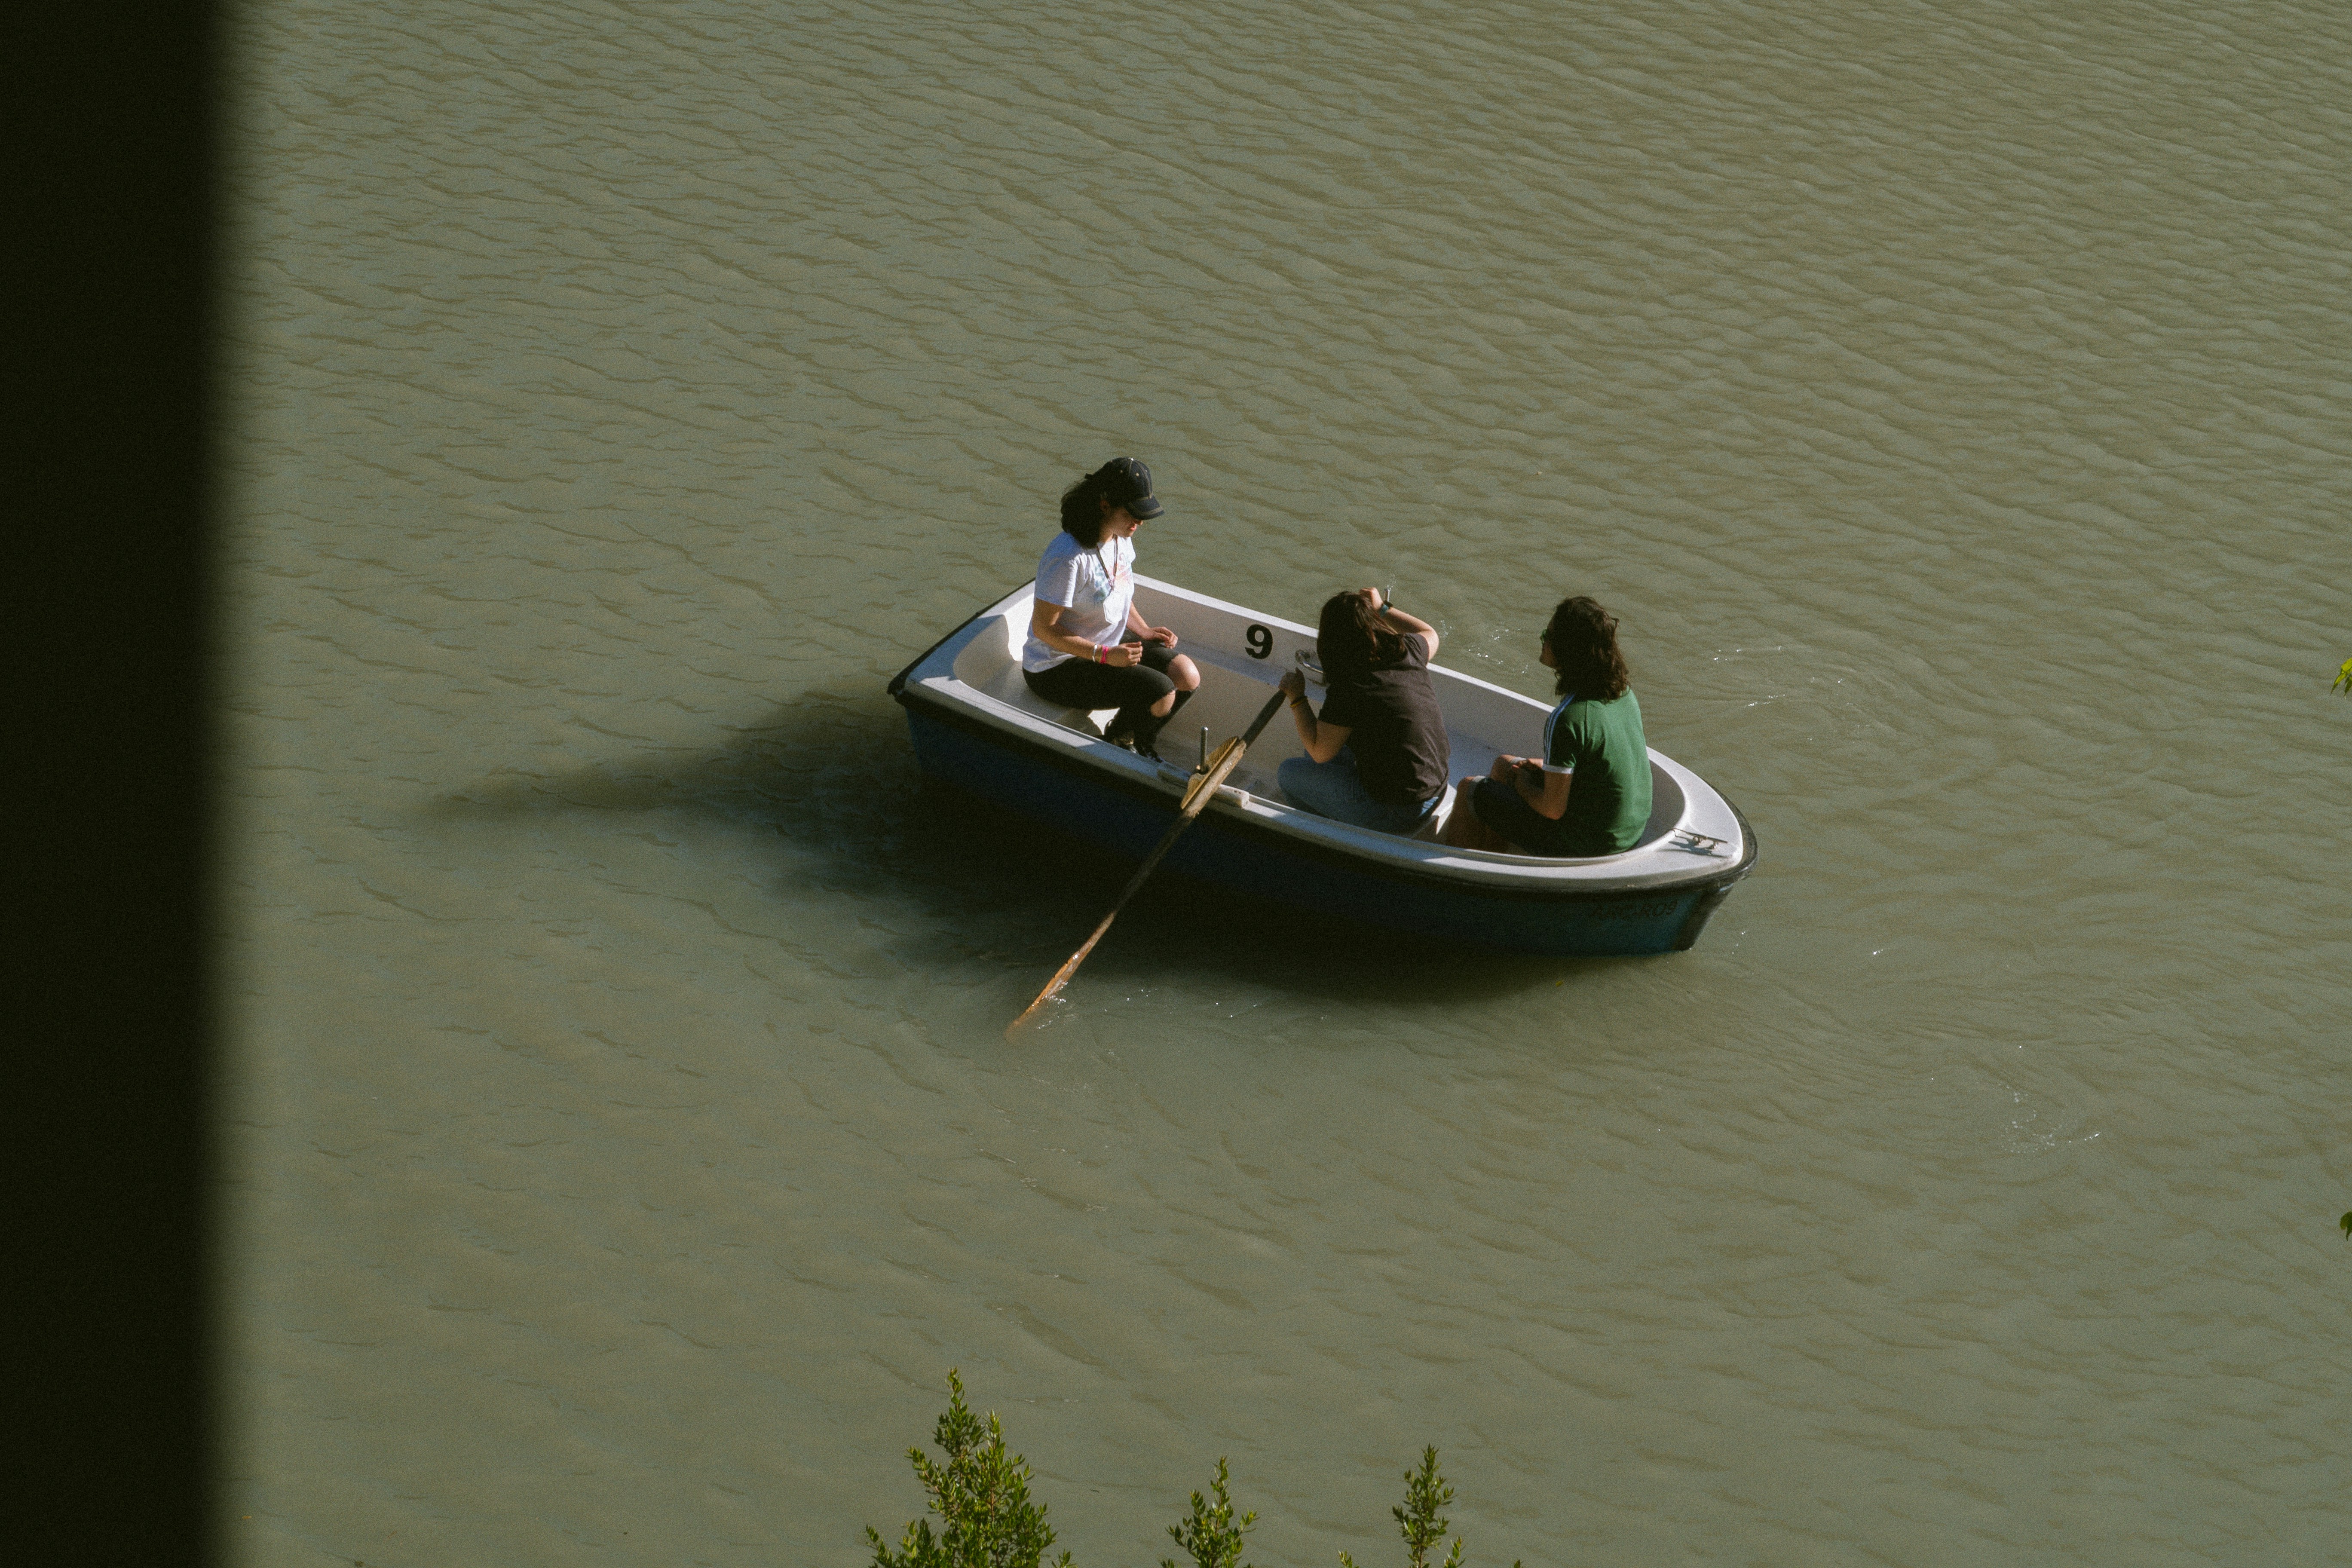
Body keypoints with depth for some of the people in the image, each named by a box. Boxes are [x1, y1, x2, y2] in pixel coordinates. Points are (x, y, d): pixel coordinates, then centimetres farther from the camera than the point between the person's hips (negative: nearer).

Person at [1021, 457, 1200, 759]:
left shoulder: (1121, 539, 0)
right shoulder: (1069, 558, -29)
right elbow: (1043, 628, -25)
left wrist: (1143, 631, 1)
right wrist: (1105, 655, -28)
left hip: (1109, 645, 9)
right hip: (1058, 667, -9)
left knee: (1187, 677, -6)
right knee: (1162, 694, -23)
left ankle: (1139, 744, 18)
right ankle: (1114, 745, 7)